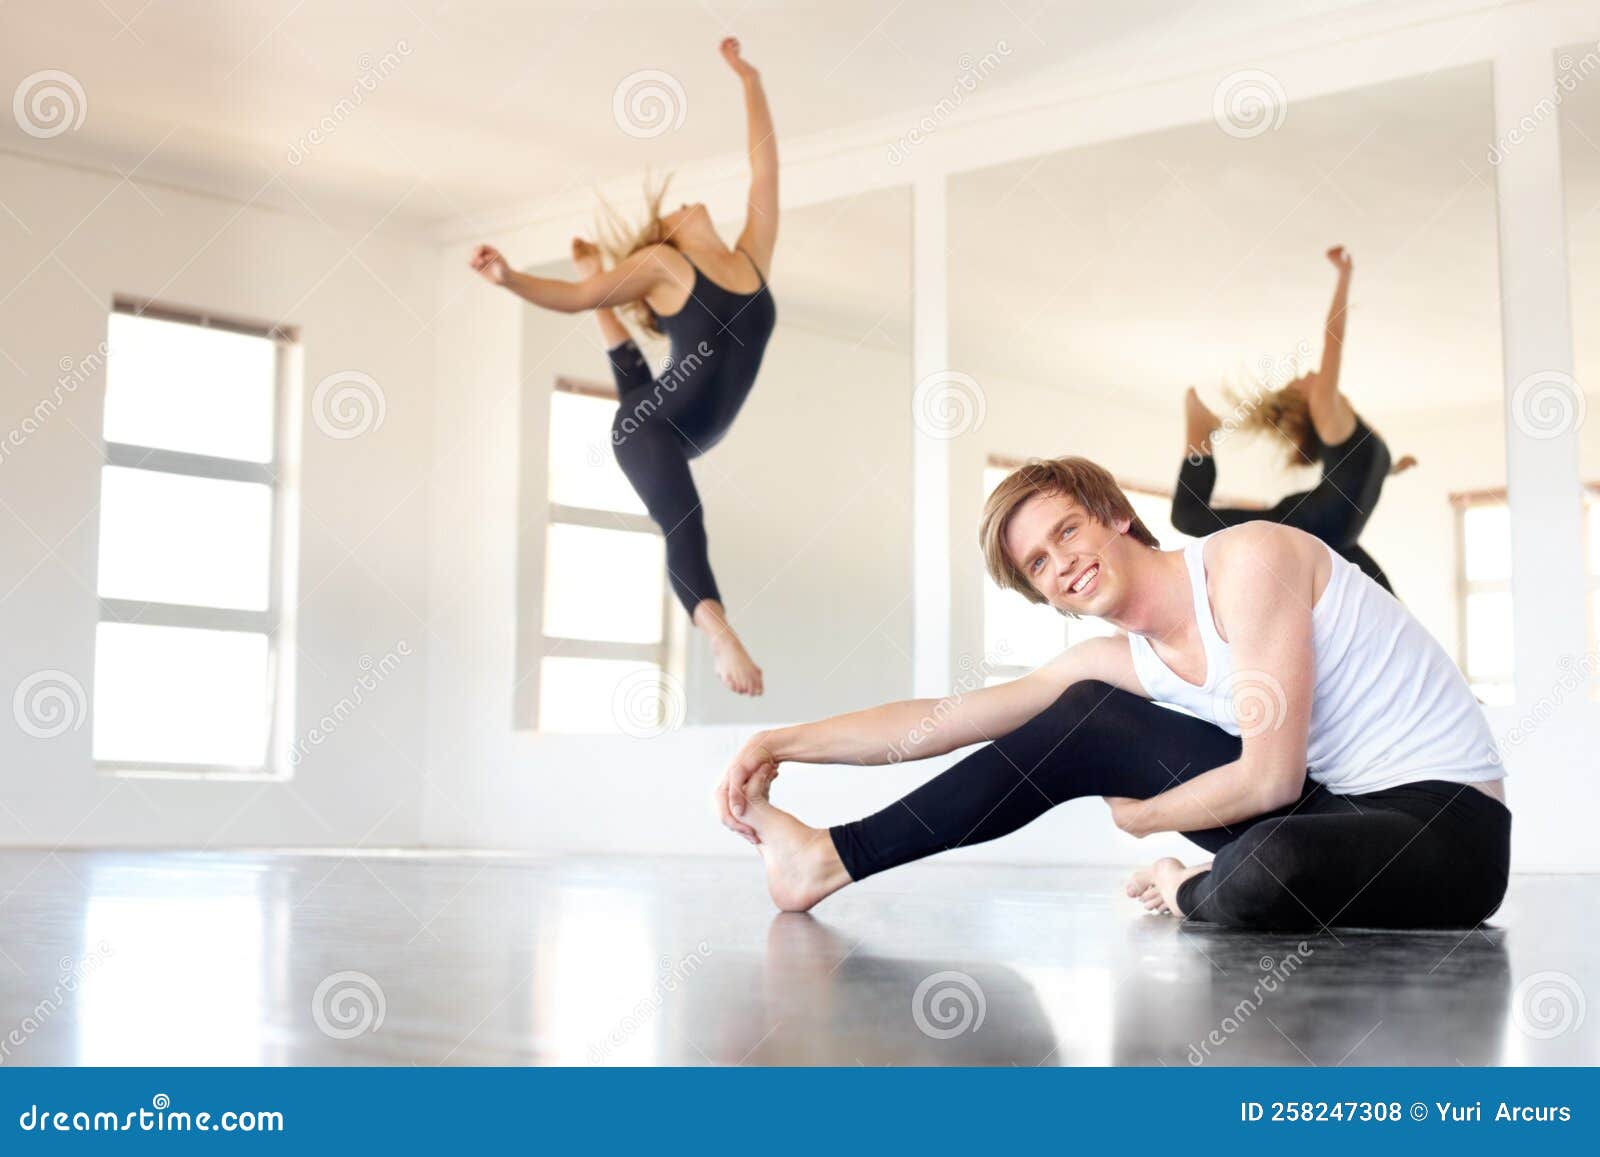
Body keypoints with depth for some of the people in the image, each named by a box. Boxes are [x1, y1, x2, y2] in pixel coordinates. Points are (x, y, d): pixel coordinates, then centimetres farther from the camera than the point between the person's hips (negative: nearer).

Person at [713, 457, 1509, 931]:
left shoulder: (1246, 560, -17)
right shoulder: (1121, 662, 4)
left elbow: (1270, 778, -21)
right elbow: (935, 722, 4)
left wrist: (1137, 815, -5)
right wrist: (783, 744, -1)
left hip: (1446, 823, -7)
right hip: (1323, 811, 7)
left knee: (1267, 867, -41)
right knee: (1084, 721, 2)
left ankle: (1194, 895, -5)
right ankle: (835, 859, 4)